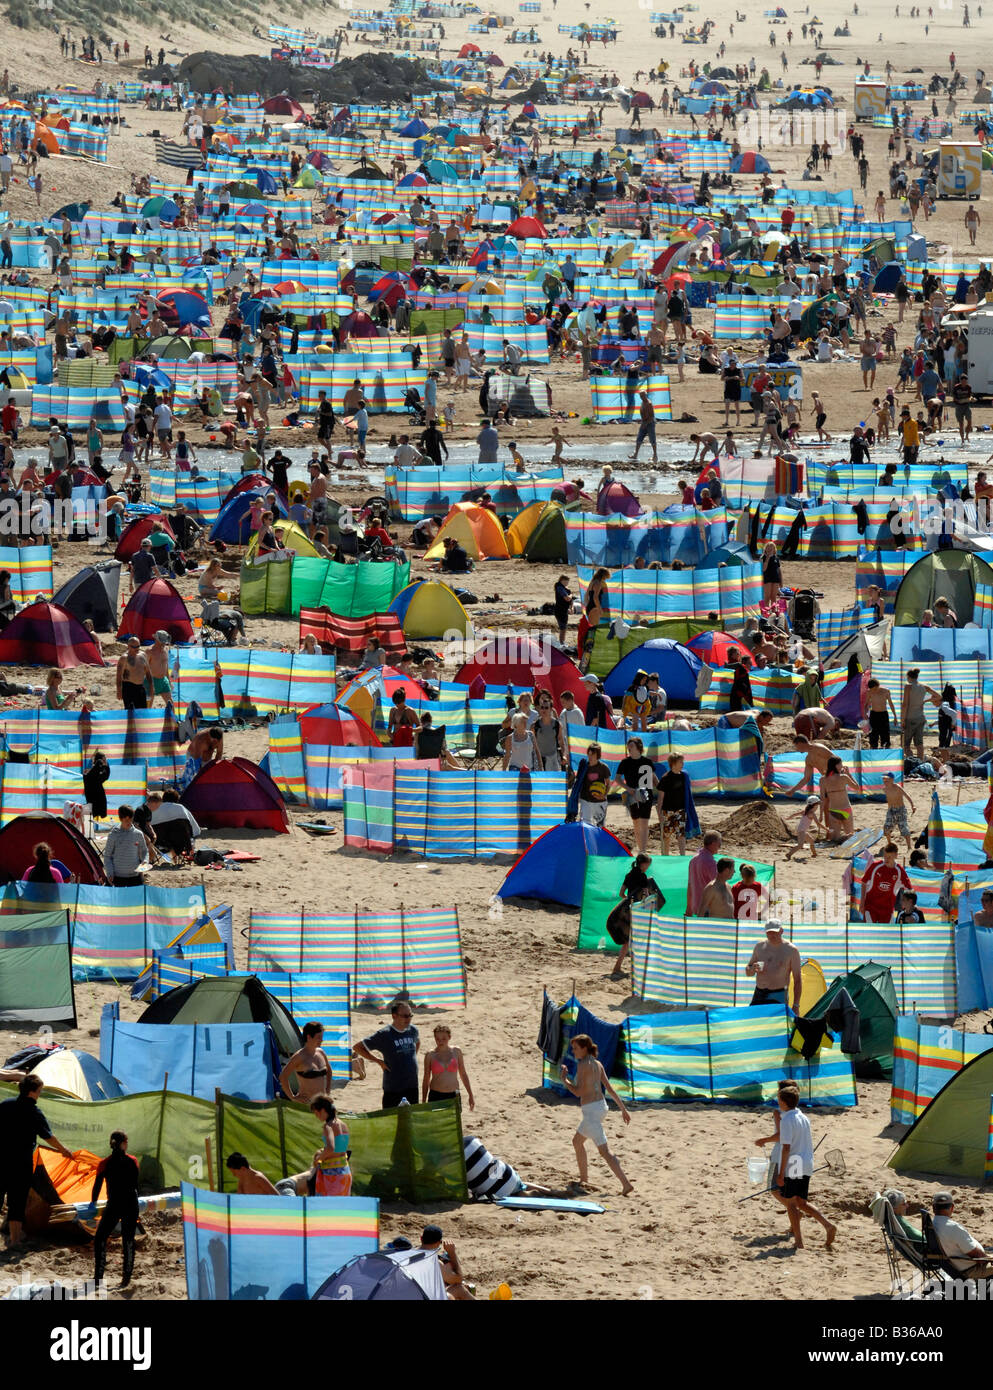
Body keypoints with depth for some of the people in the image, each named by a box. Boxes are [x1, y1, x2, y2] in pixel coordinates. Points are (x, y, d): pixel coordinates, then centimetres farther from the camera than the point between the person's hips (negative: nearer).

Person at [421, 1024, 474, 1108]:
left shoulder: (456, 1052, 3)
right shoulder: (430, 1055, -1)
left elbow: (463, 1074, 12)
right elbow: (426, 1080, 5)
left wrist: (470, 1095, 12)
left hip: (453, 1096, 2)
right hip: (436, 1096, -2)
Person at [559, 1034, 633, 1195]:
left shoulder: (583, 1065, -14)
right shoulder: (597, 1064, 11)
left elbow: (578, 1091, -18)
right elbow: (609, 1088, 14)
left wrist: (564, 1079, -4)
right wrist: (623, 1109, 16)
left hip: (591, 1110, -10)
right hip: (601, 1106, 10)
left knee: (603, 1150, -11)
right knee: (577, 1141, 28)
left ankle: (626, 1183, -20)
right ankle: (583, 1178, 38)